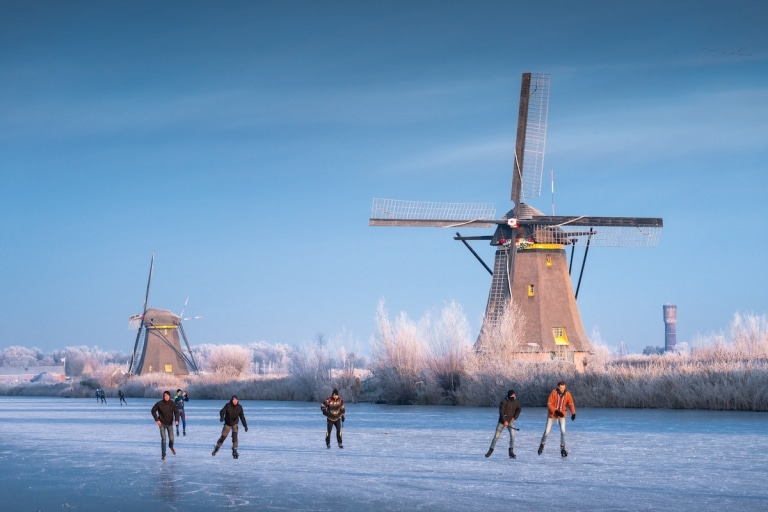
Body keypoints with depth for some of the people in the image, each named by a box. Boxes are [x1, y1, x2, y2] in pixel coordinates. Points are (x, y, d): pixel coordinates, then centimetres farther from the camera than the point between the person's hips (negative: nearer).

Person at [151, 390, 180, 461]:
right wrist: (157, 420, -13)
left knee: (171, 438, 3)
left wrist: (176, 420, -27)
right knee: (163, 439, -10)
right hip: (162, 424, -2)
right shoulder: (159, 404, -17)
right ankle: (163, 455, 2)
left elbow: (176, 412, -9)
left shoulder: (172, 403, -11)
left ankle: (171, 446, 40)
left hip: (170, 424, 2)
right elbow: (153, 411, -6)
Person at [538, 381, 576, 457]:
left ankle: (562, 448, -1)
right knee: (547, 431, 5)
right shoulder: (553, 393, -21)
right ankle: (542, 445, 28)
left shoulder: (567, 394, -13)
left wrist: (573, 413, -10)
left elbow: (571, 404, 0)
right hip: (552, 414, -1)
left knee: (563, 431, -12)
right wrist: (555, 411, -30)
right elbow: (549, 404, -18)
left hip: (561, 415, 1)